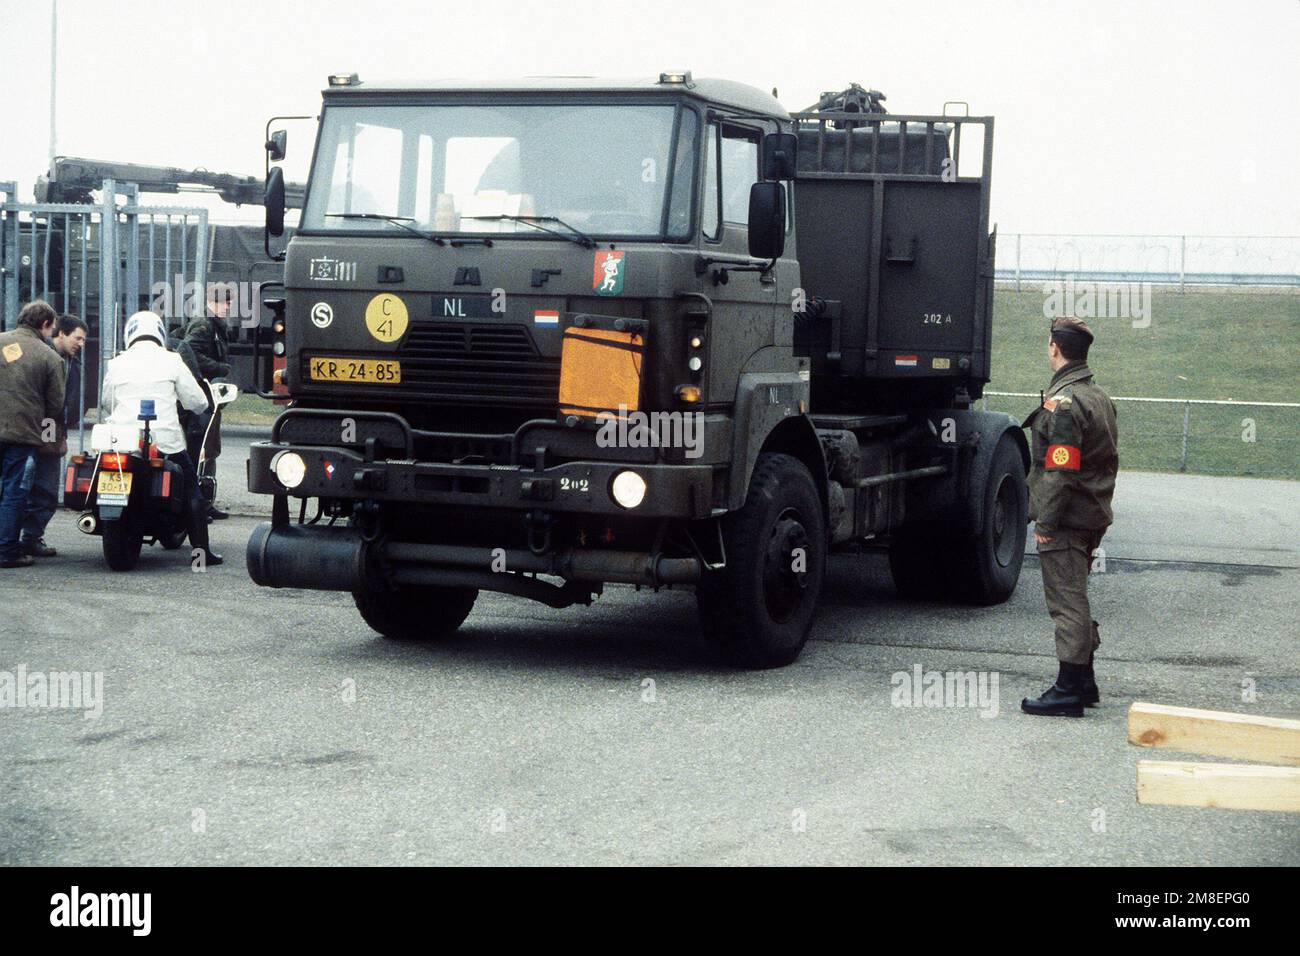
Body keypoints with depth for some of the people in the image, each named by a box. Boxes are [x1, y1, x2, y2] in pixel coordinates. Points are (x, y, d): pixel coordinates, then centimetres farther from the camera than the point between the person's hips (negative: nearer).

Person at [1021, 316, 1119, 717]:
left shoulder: (1063, 402, -18)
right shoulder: (1099, 397, 14)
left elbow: (1060, 471, -23)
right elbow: (1109, 460, 20)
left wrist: (1045, 522, -18)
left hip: (1066, 519, -10)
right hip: (1093, 515, 10)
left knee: (1067, 602, -5)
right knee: (1075, 599, 18)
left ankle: (1068, 692, -2)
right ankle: (1084, 682, 26)